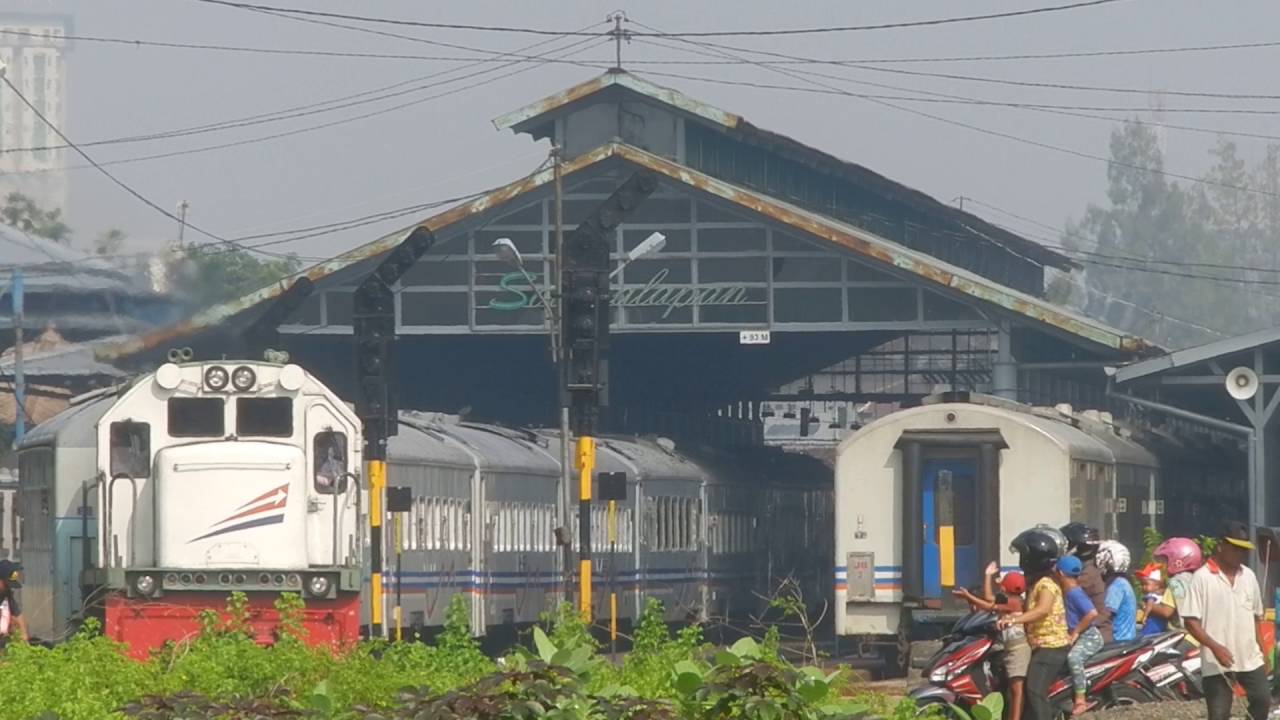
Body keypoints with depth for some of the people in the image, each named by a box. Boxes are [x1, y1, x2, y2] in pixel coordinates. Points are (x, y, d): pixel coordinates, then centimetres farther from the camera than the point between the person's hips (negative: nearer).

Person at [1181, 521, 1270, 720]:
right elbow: (1191, 621, -12)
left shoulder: (1248, 576, 9)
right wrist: (1214, 646, -23)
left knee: (1262, 701, -1)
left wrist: (1262, 651, 13)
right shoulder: (1202, 577, -9)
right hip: (1217, 663, -5)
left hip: (1250, 659, 5)